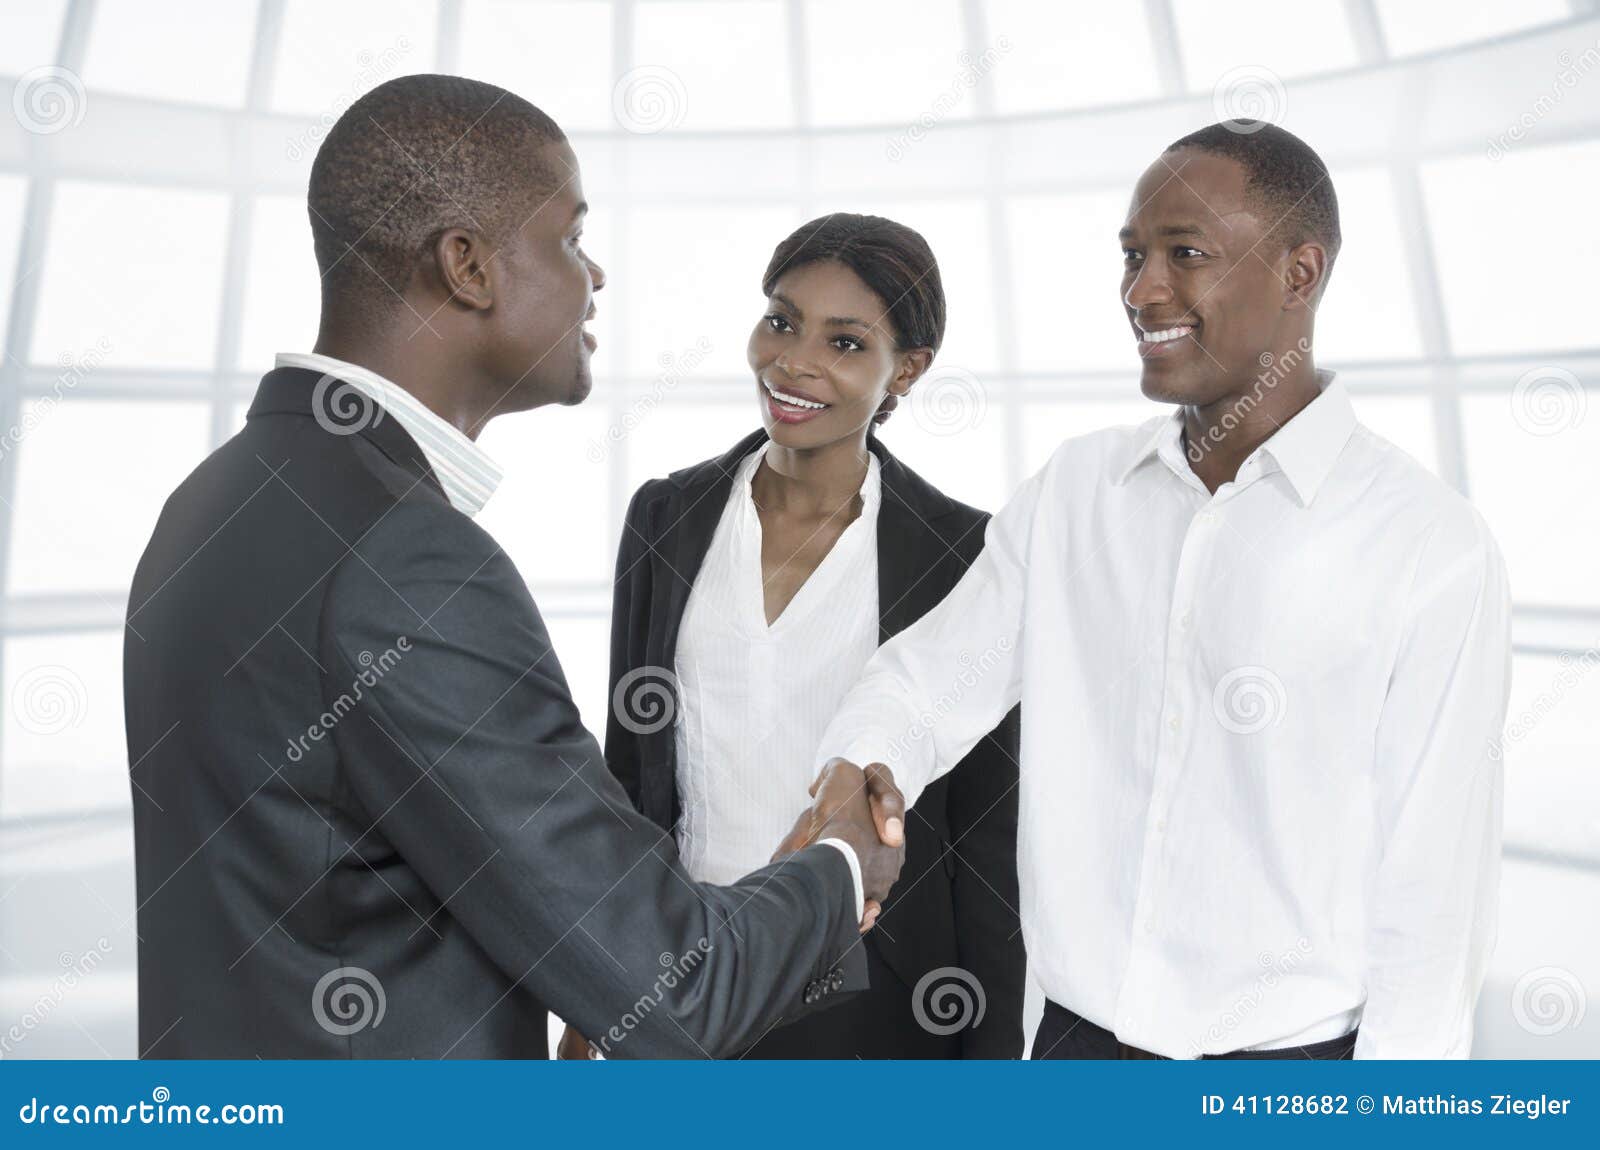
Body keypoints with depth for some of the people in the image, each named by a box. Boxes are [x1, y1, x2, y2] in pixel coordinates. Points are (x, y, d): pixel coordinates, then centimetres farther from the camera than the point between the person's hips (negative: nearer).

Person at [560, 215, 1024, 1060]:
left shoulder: (963, 552, -11)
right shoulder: (665, 516, -2)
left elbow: (990, 831, -6)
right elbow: (627, 764, 4)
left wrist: (991, 1051, -4)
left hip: (869, 993, -2)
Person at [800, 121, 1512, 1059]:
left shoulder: (1433, 549, -14)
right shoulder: (1073, 490, -2)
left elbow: (1431, 900, -11)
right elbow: (929, 668, -1)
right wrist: (860, 769, -21)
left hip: (1291, 1054, -3)